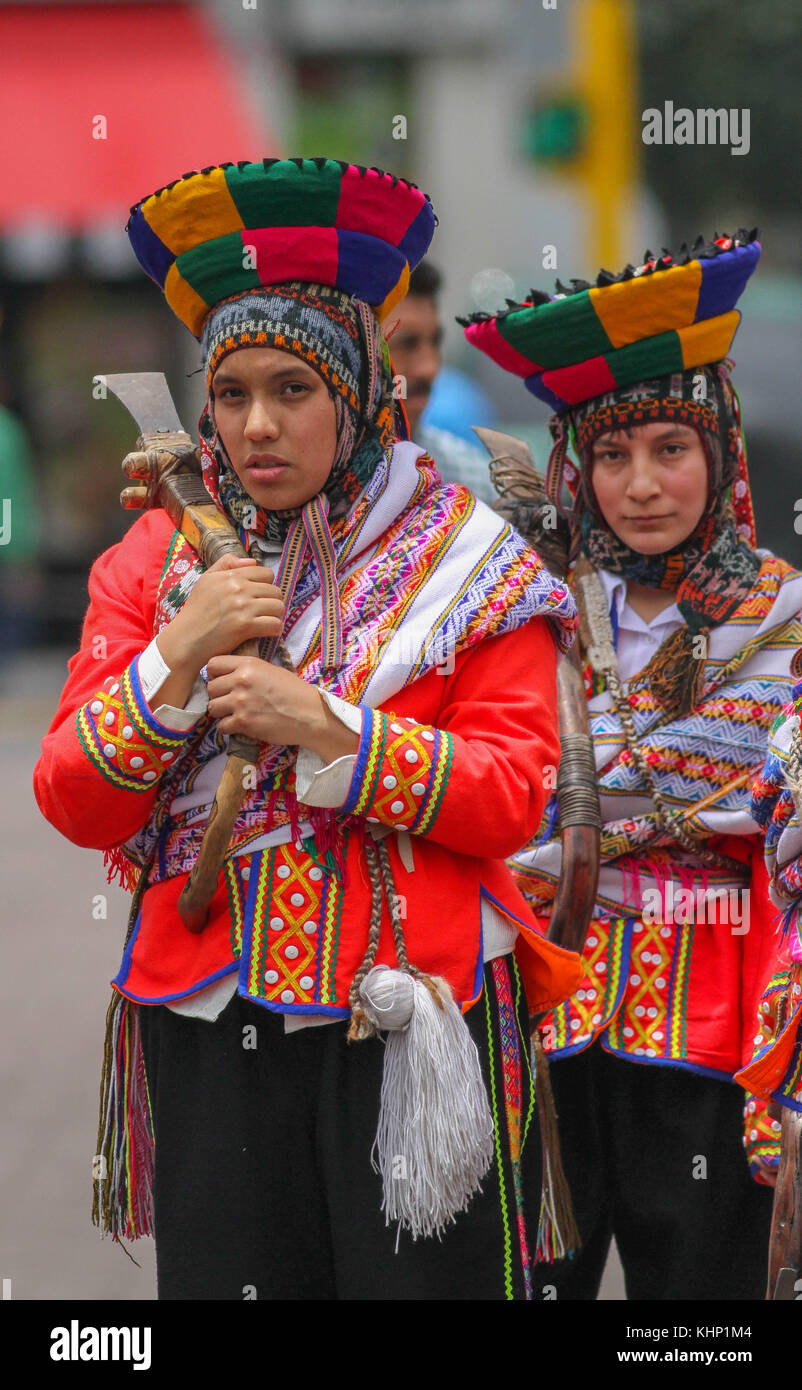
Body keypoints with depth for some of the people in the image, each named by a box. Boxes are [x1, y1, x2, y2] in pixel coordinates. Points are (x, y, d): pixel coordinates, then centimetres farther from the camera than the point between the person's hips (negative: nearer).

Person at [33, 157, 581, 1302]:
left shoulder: (464, 559, 1)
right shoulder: (157, 561, 9)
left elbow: (512, 795, -8)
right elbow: (74, 806, 2)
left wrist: (326, 729, -18)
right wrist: (177, 659, -13)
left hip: (410, 1020, -2)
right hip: (210, 1024, 2)